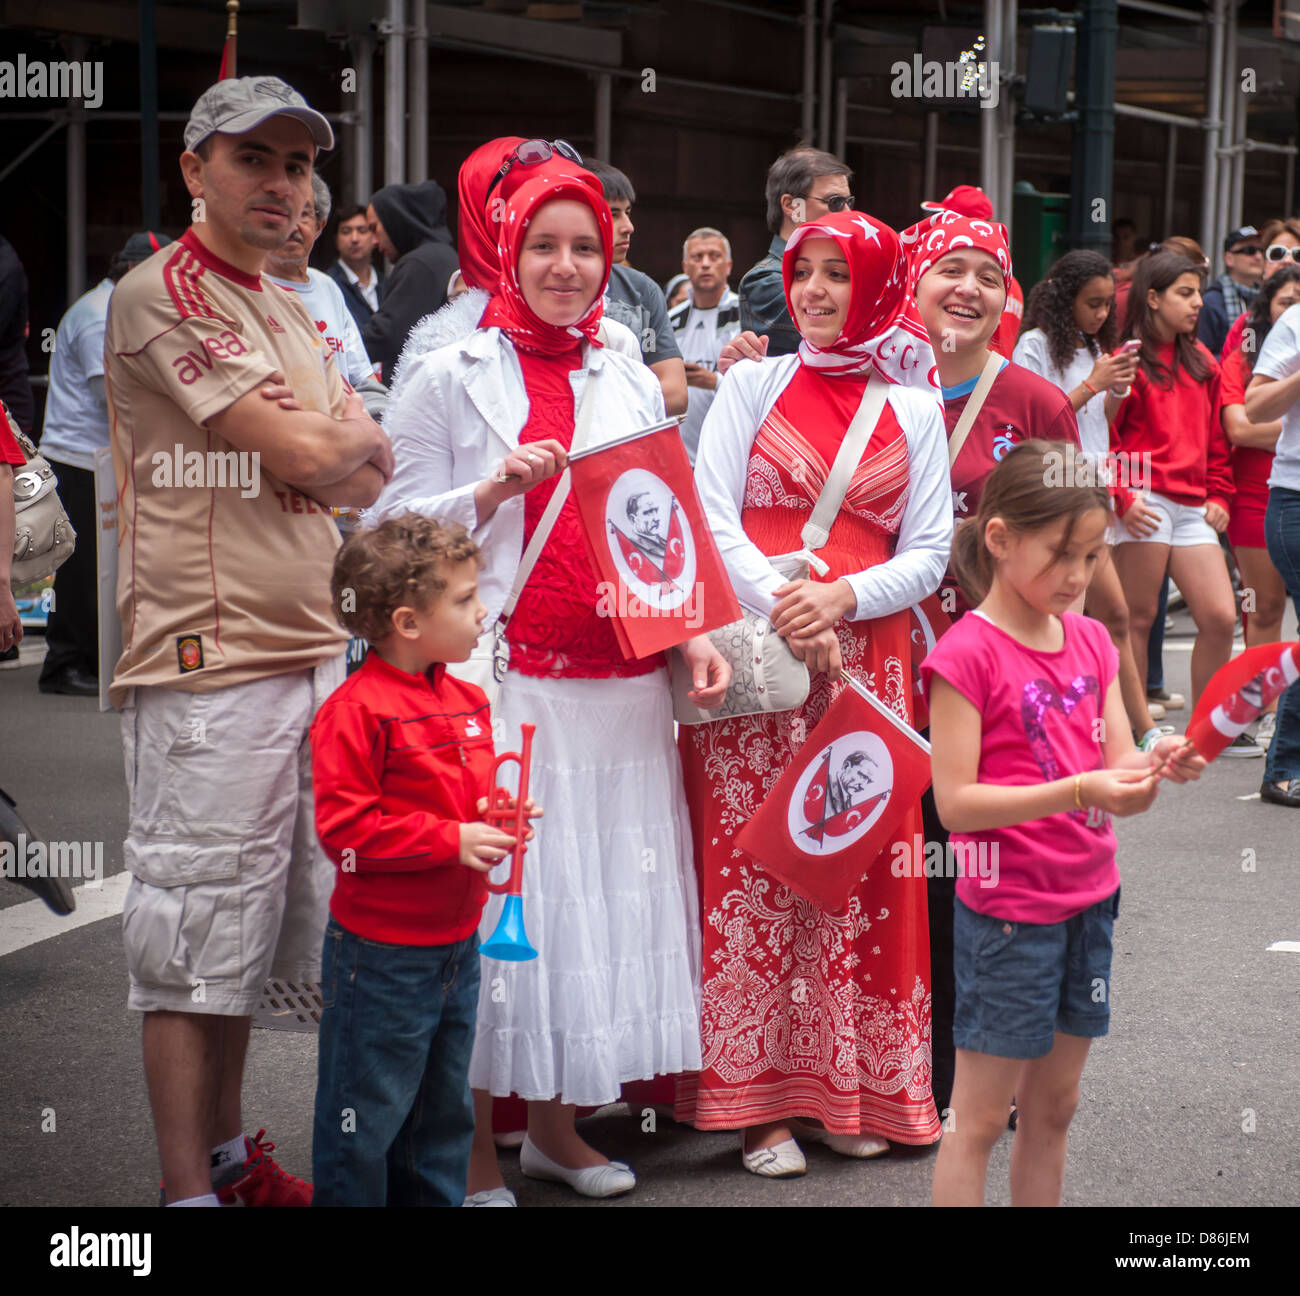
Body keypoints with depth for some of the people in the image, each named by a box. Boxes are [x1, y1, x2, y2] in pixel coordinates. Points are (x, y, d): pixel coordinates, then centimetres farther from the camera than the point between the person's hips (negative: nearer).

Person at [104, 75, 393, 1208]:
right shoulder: (164, 294, -8)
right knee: (196, 938, -3)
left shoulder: (290, 312, 19)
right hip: (210, 658, -8)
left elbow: (367, 482, 12)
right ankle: (188, 1189, 3)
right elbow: (309, 456, -14)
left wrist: (311, 429, -6)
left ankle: (225, 1153, 25)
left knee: (254, 923, 14)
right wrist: (346, 426, 6)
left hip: (314, 648, 8)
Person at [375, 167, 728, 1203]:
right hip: (497, 685, -4)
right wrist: (497, 488, -14)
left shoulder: (634, 385, 15)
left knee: (606, 895, 6)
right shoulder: (450, 379, 3)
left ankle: (557, 1124, 22)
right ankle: (474, 1145, 12)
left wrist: (695, 636, 2)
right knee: (496, 897, -2)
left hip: (619, 685, 4)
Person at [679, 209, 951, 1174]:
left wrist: (843, 598, -12)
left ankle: (851, 1089, 12)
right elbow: (711, 518, -1)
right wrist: (786, 610, -15)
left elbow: (928, 552, 5)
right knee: (753, 864, -4)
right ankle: (759, 1097, 3)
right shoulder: (754, 384, 8)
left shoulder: (914, 408, 11)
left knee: (858, 871, 1)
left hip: (867, 656, 1)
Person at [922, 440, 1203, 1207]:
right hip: (1008, 909, -7)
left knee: (1054, 1106, 13)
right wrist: (1077, 791, -27)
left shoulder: (1092, 641, 8)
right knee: (982, 1115, 0)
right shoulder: (967, 654, -14)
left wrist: (1157, 763, -16)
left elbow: (1116, 764, 7)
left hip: (1089, 897, 7)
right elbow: (956, 803, -18)